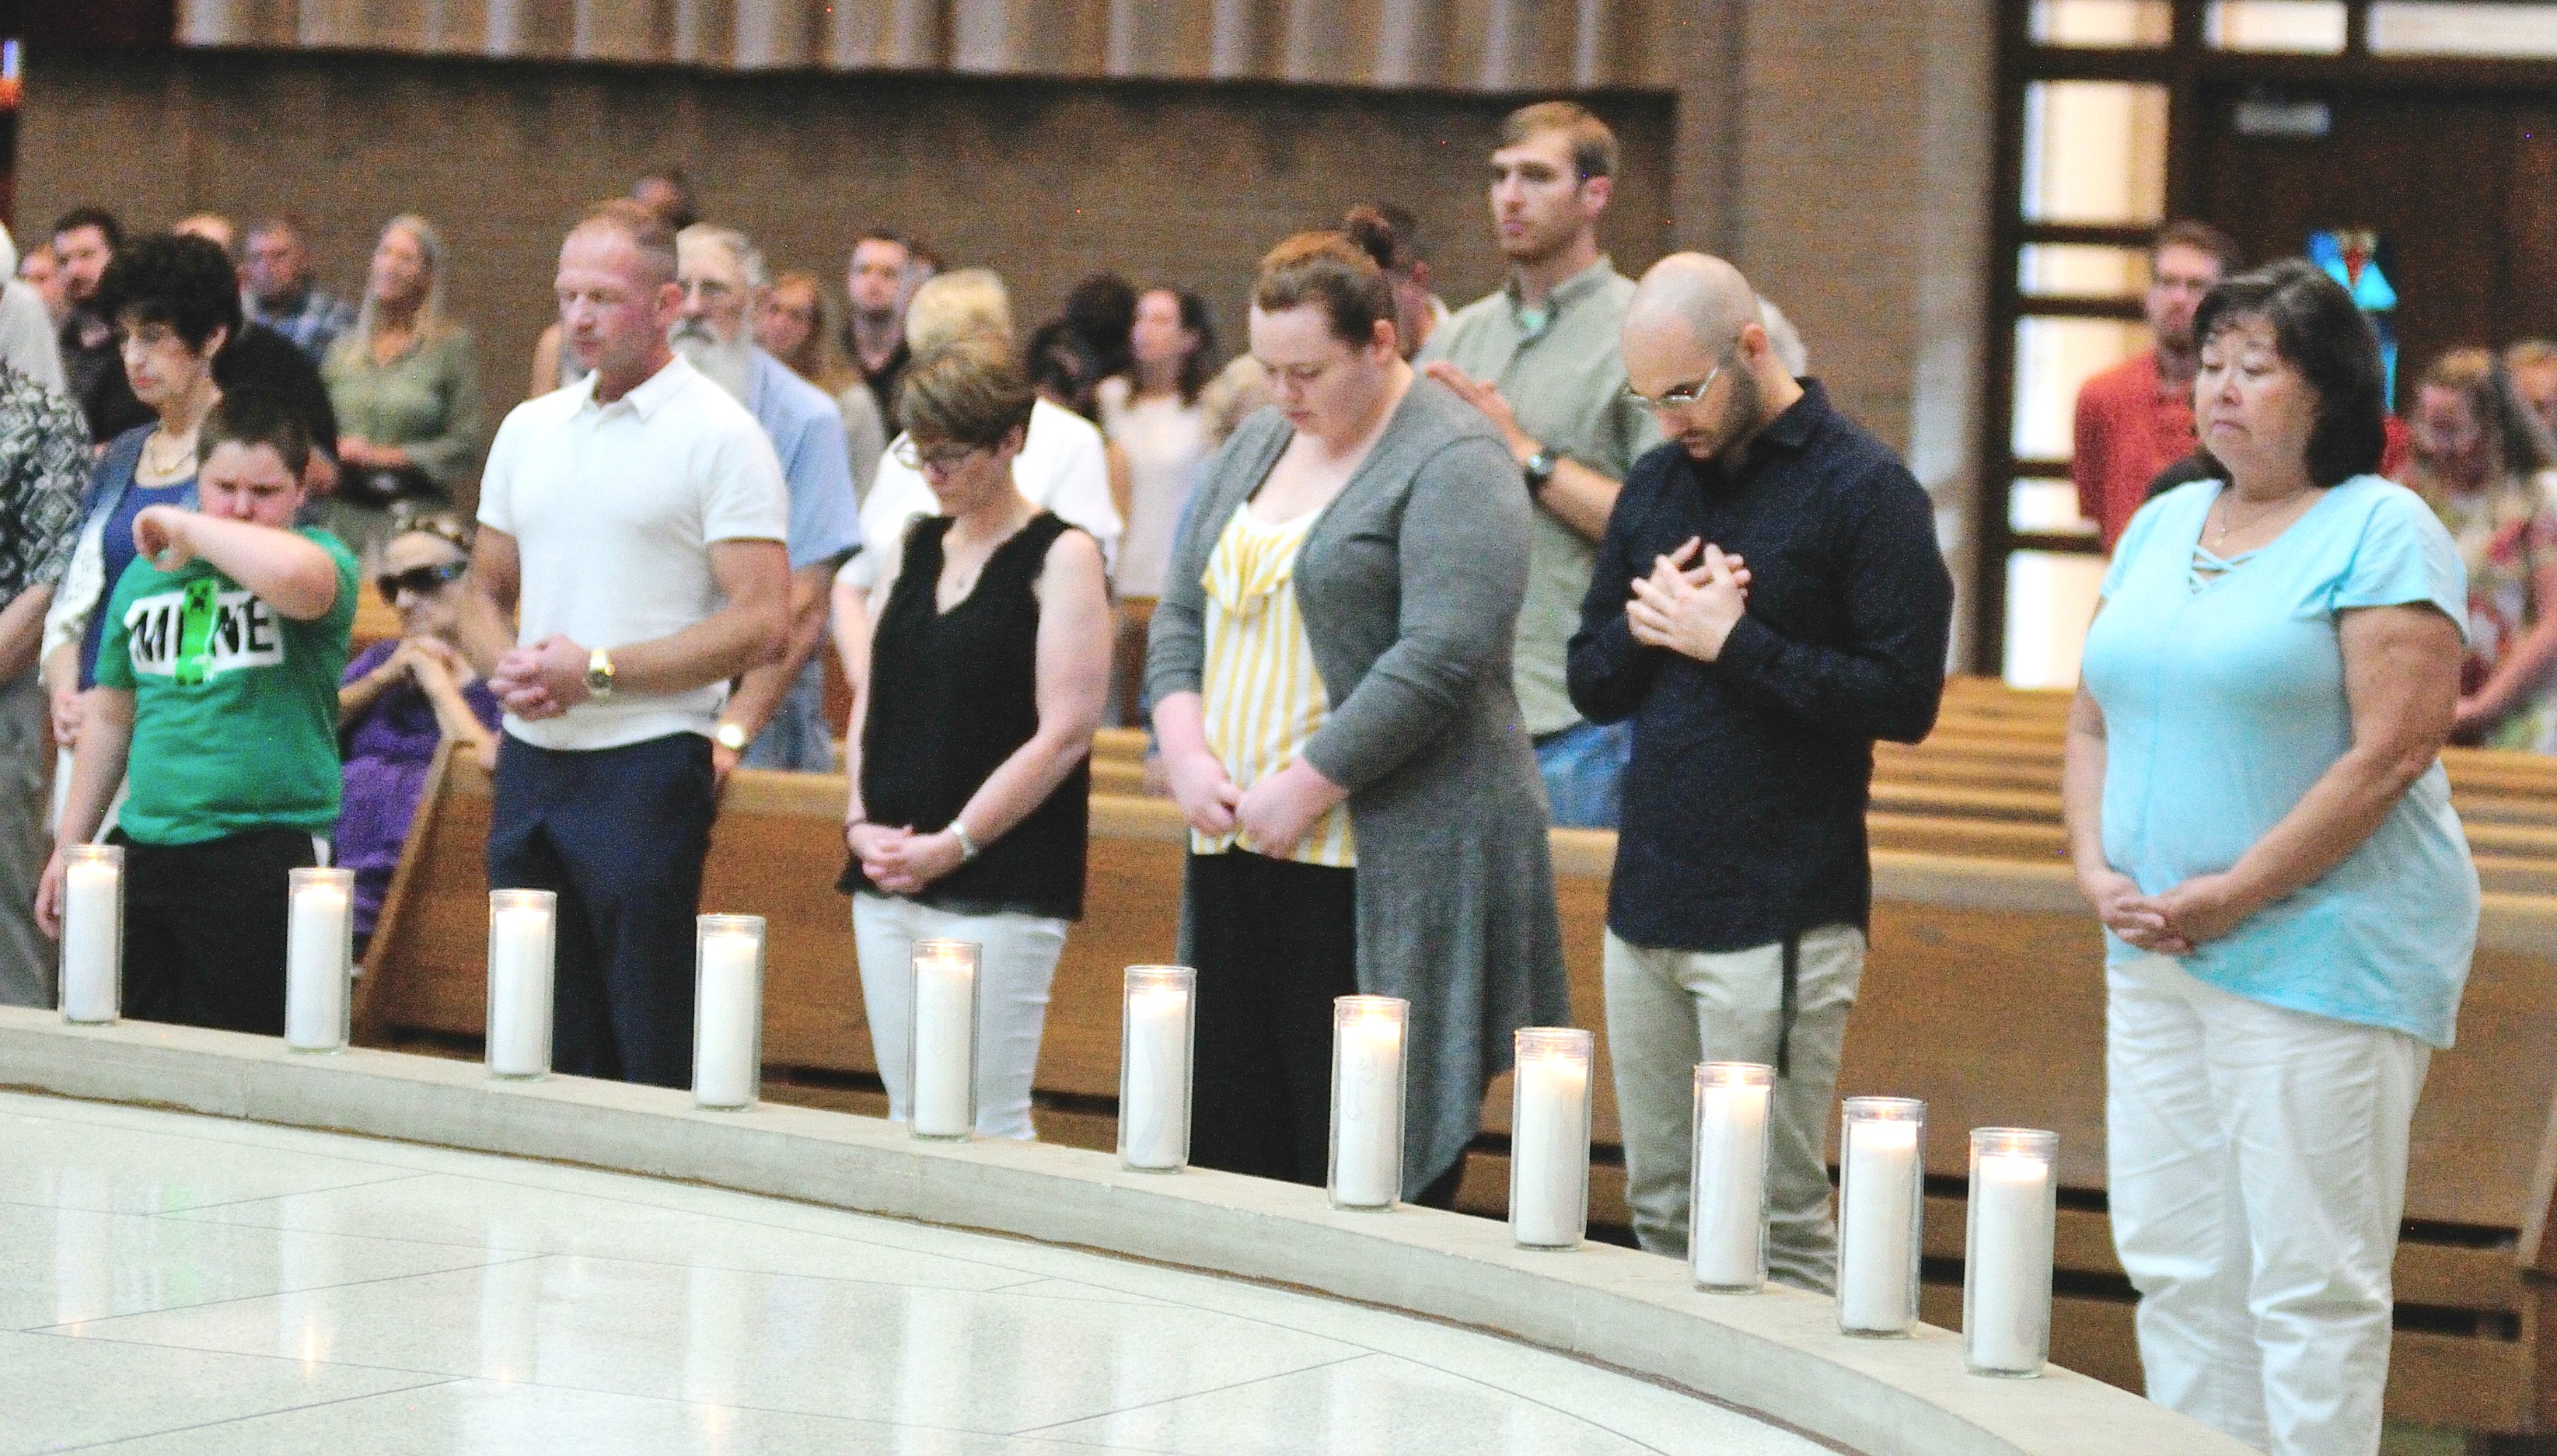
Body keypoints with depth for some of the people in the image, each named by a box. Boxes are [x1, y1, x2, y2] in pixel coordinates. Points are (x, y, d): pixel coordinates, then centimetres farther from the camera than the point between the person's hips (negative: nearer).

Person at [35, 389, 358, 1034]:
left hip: (266, 852, -5)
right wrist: (69, 848, 23)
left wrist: (186, 528, -15)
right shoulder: (146, 575, 14)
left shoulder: (323, 560, -3)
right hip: (145, 849, 5)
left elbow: (292, 575, -30)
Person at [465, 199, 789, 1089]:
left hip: (646, 762, -6)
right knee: (543, 1054, 10)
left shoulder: (719, 437, -6)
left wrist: (598, 672, -15)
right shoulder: (530, 429, 14)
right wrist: (508, 668, -3)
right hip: (530, 760, 6)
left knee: (653, 1064, -5)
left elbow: (761, 624, -13)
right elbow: (485, 595, 20)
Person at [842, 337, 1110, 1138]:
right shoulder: (916, 549, 15)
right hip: (889, 883, 6)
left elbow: (1064, 734, -10)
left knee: (986, 1121, -8)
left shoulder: (1061, 557, -3)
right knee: (909, 1112, 7)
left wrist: (953, 844, -12)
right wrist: (861, 823, 3)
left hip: (1001, 886, -6)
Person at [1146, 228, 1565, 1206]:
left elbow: (1439, 659, -19)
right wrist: (1186, 750, -1)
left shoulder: (1451, 463, -9)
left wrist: (1305, 788, -17)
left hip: (1382, 871, -8)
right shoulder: (1259, 445, 16)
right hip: (1241, 853, 8)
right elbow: (1183, 613, 17)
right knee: (1232, 1139, 5)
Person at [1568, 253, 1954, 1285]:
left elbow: (1906, 697, -15)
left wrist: (1732, 641, -15)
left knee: (1775, 1224, -5)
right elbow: (1591, 684, 16)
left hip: (1778, 919, -7)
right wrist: (1647, 624, -5)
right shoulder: (1657, 485, 13)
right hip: (1648, 905, 7)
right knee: (1661, 1210, 10)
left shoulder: (1863, 490, -7)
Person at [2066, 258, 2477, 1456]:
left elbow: (2393, 751, -16)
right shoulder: (2162, 526, 14)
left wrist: (2234, 893, -17)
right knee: (2174, 1266, 9)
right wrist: (2096, 866, 0)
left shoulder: (2380, 530, -8)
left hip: (2323, 954, -7)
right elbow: (2095, 721, 18)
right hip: (2156, 955, 7)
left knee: (2310, 1283, -5)